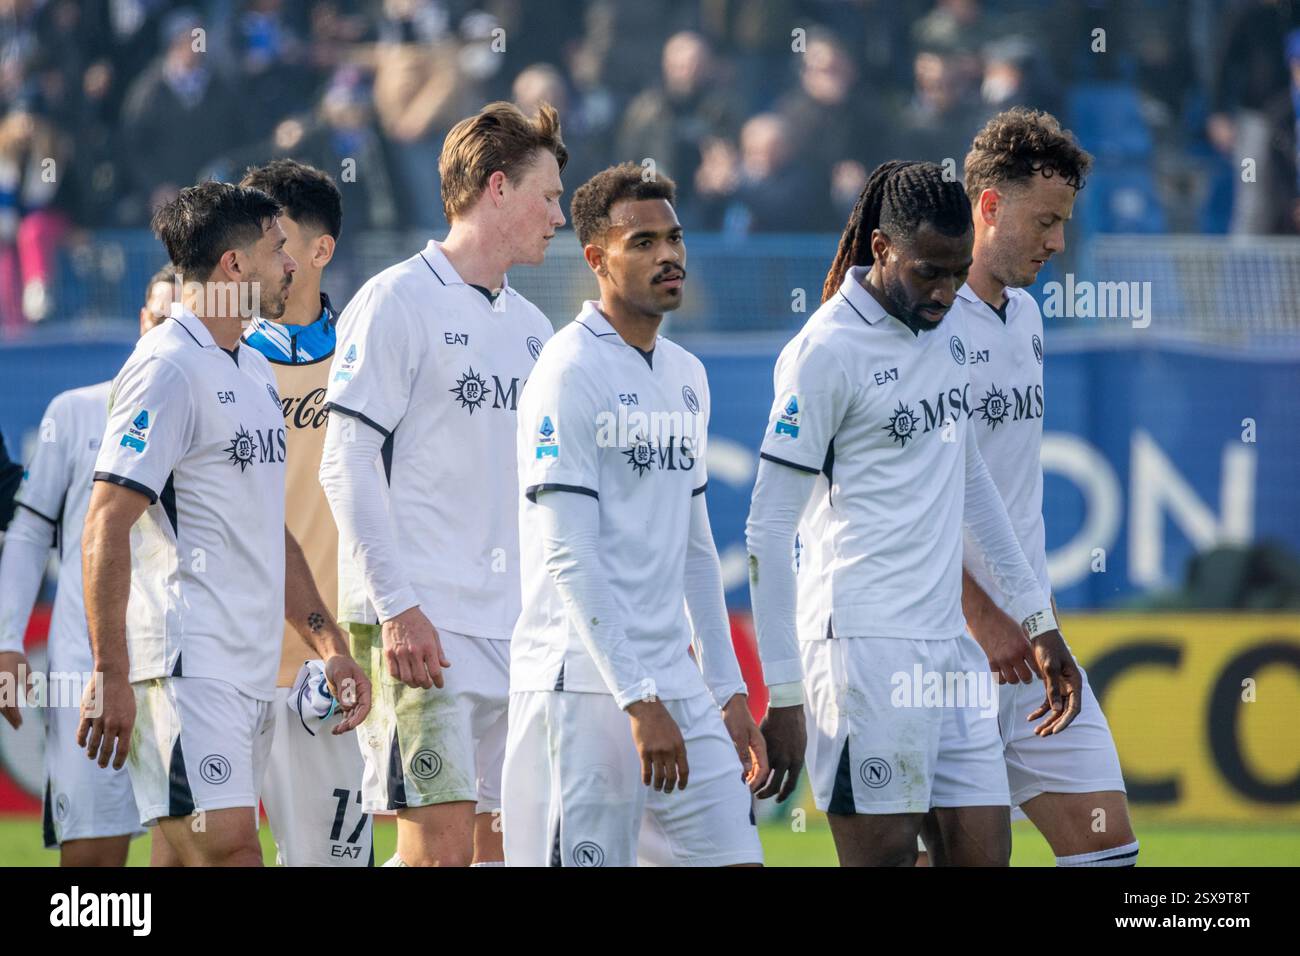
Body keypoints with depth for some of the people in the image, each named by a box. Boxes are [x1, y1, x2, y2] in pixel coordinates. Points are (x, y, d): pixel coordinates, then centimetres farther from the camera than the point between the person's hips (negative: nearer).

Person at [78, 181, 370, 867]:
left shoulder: (254, 371, 20)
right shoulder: (168, 368, -10)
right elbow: (106, 528, -15)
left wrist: (329, 645, 20)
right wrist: (110, 675, -20)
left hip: (253, 673, 9)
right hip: (187, 666, -9)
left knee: (216, 854, 4)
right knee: (225, 851, -17)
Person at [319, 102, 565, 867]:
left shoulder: (531, 326, 18)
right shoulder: (396, 303, -5)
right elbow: (347, 465, -10)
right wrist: (397, 606, -17)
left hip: (517, 629, 8)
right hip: (420, 623, -7)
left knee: (505, 840, 4)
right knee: (441, 844, -14)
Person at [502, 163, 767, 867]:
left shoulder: (686, 375, 15)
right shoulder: (569, 373, -10)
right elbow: (569, 556, -15)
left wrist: (729, 689, 17)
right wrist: (640, 700, -19)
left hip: (676, 679, 8)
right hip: (584, 684, -8)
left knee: (734, 858, 1)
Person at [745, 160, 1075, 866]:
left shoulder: (946, 327, 12)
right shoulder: (827, 351, -10)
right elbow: (768, 529, -10)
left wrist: (1036, 619, 23)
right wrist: (783, 696, -14)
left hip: (947, 644, 8)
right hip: (865, 645, -8)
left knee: (984, 853, 1)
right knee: (884, 856, -9)